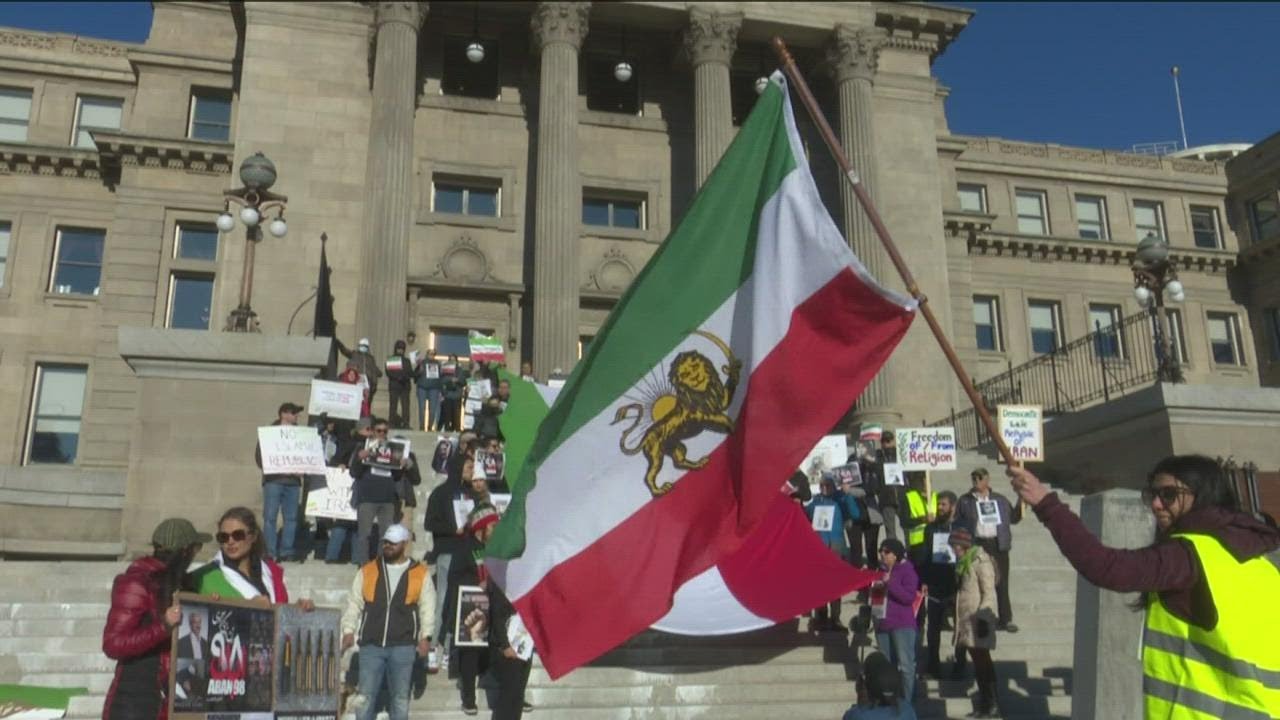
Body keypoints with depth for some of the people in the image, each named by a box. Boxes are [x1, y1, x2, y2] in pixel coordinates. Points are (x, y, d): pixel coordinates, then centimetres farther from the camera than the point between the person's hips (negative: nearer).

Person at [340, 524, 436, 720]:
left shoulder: (420, 573, 3)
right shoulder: (367, 571, 7)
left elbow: (427, 608, 2)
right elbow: (354, 603, 8)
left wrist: (425, 636, -7)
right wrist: (349, 630, -2)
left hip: (403, 647, -1)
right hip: (371, 645, 1)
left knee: (401, 698, 8)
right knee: (365, 696, 3)